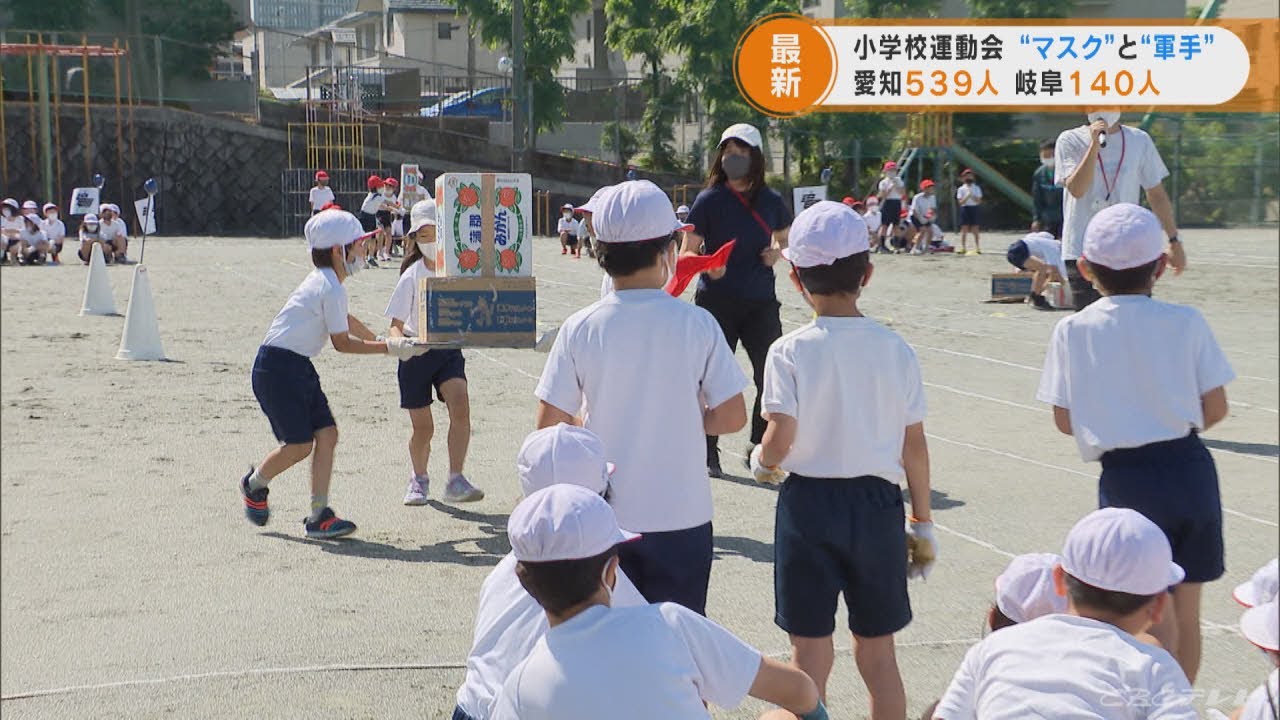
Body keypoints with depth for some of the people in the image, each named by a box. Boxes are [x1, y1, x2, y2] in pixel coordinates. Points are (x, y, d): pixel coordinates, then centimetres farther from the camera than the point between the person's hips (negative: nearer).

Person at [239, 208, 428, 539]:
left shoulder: (324, 282, 12)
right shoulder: (331, 289, -18)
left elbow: (346, 321, 29)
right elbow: (342, 343, -14)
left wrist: (386, 342, 27)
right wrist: (388, 348, -11)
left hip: (300, 367, 10)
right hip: (277, 367, -10)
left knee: (326, 434, 1)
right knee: (300, 444, -6)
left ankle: (318, 516, 3)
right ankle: (254, 484, 23)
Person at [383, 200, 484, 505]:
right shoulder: (412, 277, -13)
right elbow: (396, 324, -12)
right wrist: (398, 340, -32)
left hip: (449, 350, 2)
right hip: (416, 354, -1)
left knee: (460, 407, -23)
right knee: (423, 427, 5)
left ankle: (456, 481, -16)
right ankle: (418, 479, 33)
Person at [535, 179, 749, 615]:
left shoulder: (580, 329, -9)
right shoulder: (696, 324, -10)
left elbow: (549, 426, -8)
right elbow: (732, 418, -7)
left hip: (604, 519, 1)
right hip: (681, 515, -1)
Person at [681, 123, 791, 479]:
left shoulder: (770, 201, 5)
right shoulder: (708, 200, -4)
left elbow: (785, 239, 22)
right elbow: (688, 252, -3)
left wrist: (777, 253, 0)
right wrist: (707, 265, -23)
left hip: (761, 301, 3)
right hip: (716, 300, -3)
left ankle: (760, 446, 19)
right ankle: (708, 454, 15)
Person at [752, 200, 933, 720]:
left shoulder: (790, 352, -10)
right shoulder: (896, 350, -3)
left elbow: (779, 441, -17)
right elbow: (914, 444, 0)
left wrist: (761, 461, 6)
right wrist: (922, 520, 10)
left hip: (809, 502, -2)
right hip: (877, 505, 2)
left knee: (811, 652, 9)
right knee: (878, 653, 15)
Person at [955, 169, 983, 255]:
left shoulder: (977, 188, 5)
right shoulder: (961, 189, 3)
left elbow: (979, 201, -2)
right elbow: (960, 202, -5)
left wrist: (972, 196, -16)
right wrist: (967, 196, -19)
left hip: (974, 208, 0)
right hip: (965, 208, 0)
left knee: (975, 229, 0)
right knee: (964, 229, 0)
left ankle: (977, 248, 3)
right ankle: (963, 248, 3)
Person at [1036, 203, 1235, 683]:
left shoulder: (1074, 331, -7)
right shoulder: (1186, 322, -6)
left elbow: (1064, 421, -3)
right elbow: (1215, 410, -2)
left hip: (1126, 477, -2)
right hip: (1191, 469, 2)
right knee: (1186, 612, 17)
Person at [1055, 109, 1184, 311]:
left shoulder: (1139, 141, 7)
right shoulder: (1070, 141, -1)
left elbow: (1157, 195, 13)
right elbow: (1076, 189, -15)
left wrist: (1174, 241, 12)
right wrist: (1094, 145, -20)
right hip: (1083, 253, -2)